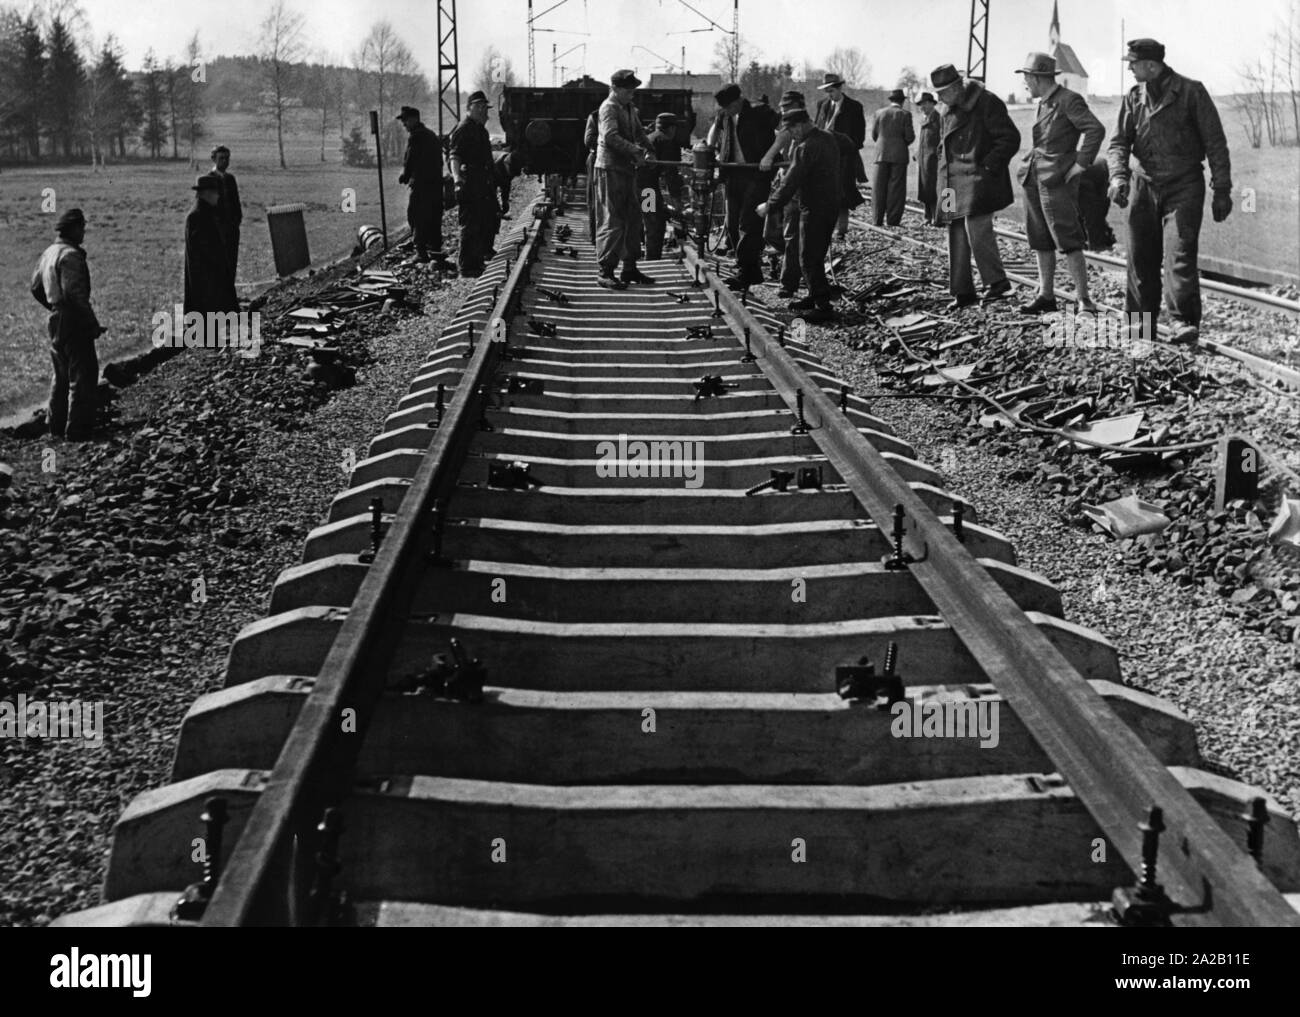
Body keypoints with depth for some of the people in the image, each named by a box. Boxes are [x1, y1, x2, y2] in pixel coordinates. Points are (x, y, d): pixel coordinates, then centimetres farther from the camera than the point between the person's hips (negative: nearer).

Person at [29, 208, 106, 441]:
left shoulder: (48, 253, 12)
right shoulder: (70, 255, -18)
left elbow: (36, 288, 19)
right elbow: (74, 293, -25)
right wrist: (93, 323, -20)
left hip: (56, 321, 10)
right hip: (74, 322, -10)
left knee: (62, 375, 20)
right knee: (83, 376, -3)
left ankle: (56, 424, 28)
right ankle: (77, 429, -1)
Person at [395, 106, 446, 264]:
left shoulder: (415, 136, -11)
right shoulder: (431, 134, 17)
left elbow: (409, 160, -13)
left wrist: (405, 177, 3)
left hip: (421, 183, -9)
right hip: (436, 182, 9)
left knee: (417, 218, -3)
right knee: (434, 218, 14)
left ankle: (421, 252, -7)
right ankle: (436, 250, 17)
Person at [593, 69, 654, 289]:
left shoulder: (630, 108, 18)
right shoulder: (609, 107, -11)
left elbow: (639, 133, 21)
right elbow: (611, 136, -25)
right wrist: (636, 151, -28)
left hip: (627, 168, 9)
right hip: (610, 169, -9)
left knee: (633, 217, 11)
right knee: (612, 221, -8)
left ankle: (630, 268, 19)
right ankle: (606, 271, -5)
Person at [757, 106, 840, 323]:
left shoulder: (806, 148, -21)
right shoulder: (828, 138, 8)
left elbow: (791, 182, -22)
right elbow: (839, 168, 20)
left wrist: (770, 206, -15)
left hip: (814, 210, -10)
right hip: (831, 205, 10)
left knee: (809, 259, -4)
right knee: (816, 256, 20)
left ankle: (823, 307, -3)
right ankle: (815, 297, 30)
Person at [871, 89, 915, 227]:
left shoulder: (879, 113, 4)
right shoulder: (905, 114, -3)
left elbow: (874, 135, 6)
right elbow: (910, 137, -6)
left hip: (881, 153, 2)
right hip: (899, 154, -2)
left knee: (879, 186, 4)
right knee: (896, 187, 1)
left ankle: (878, 219, 0)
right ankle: (893, 219, -3)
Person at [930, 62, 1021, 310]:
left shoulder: (987, 103, -11)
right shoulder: (950, 110, 14)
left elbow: (1010, 139, -11)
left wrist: (988, 166, -16)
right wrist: (944, 173, 14)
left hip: (978, 177, -8)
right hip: (953, 180, 8)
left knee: (977, 229, -17)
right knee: (956, 233, 6)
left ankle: (997, 282, -2)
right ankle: (962, 291, 12)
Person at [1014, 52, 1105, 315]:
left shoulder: (1069, 100, -11)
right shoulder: (1044, 103, 14)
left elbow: (1096, 129, -19)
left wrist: (1080, 165, -18)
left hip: (1057, 181, -9)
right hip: (1034, 179, 9)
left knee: (1068, 243, -9)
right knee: (1041, 242, 11)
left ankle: (1084, 299, -6)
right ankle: (1046, 296, 18)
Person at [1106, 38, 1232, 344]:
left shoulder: (1191, 92, -5)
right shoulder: (1133, 98, 9)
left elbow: (1215, 143, -3)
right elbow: (1119, 142, 5)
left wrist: (1222, 190, -5)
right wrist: (1119, 176, -15)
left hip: (1184, 186, -5)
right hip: (1145, 186, 5)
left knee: (1179, 254, -15)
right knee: (1140, 258, 6)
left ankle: (1185, 323, -18)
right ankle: (1141, 321, 16)